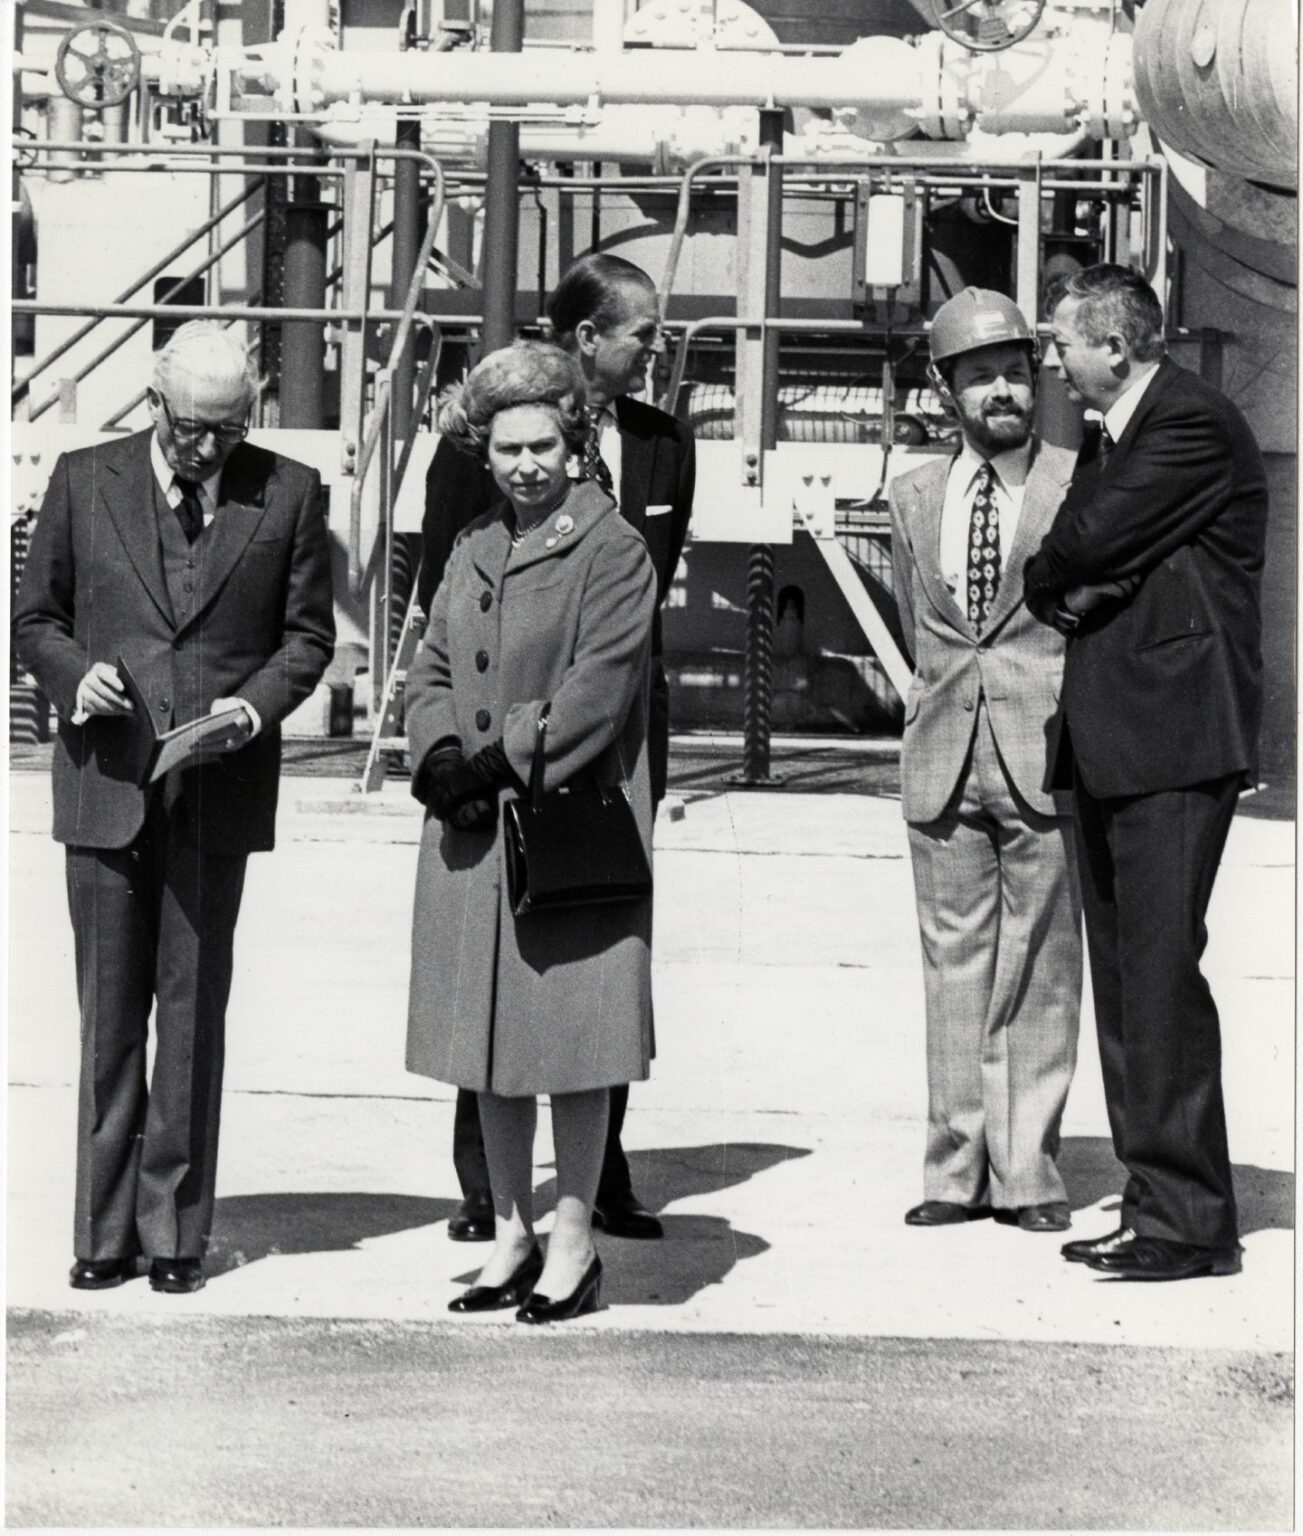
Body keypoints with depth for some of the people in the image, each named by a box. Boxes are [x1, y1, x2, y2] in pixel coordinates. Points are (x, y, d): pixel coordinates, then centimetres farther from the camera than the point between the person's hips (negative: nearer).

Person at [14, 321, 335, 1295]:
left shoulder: (289, 493, 3)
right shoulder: (86, 481, 5)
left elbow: (308, 633, 8)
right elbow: (34, 616, 10)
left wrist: (257, 703, -9)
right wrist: (74, 675, -10)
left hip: (220, 787, -1)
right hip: (106, 781, 1)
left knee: (193, 1011, 2)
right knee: (109, 1013, 5)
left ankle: (176, 1230, 11)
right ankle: (105, 1229, 12)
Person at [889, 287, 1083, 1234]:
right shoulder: (915, 495, 12)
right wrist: (952, 695, 12)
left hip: (1045, 760, -3)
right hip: (945, 760, 3)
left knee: (1039, 968, 0)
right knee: (954, 965, 6)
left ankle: (1027, 1172, 6)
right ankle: (958, 1170, 11)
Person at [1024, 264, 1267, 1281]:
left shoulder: (1194, 424, -11)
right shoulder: (1111, 438, 20)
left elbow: (1083, 548, -17)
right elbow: (1068, 565, 17)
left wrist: (1052, 578, 3)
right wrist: (1075, 590, -5)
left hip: (1175, 742, -10)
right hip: (1115, 740, 10)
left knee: (1160, 971, -11)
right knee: (1123, 977, 10)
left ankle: (1190, 1221, -7)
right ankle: (1158, 1200, 16)